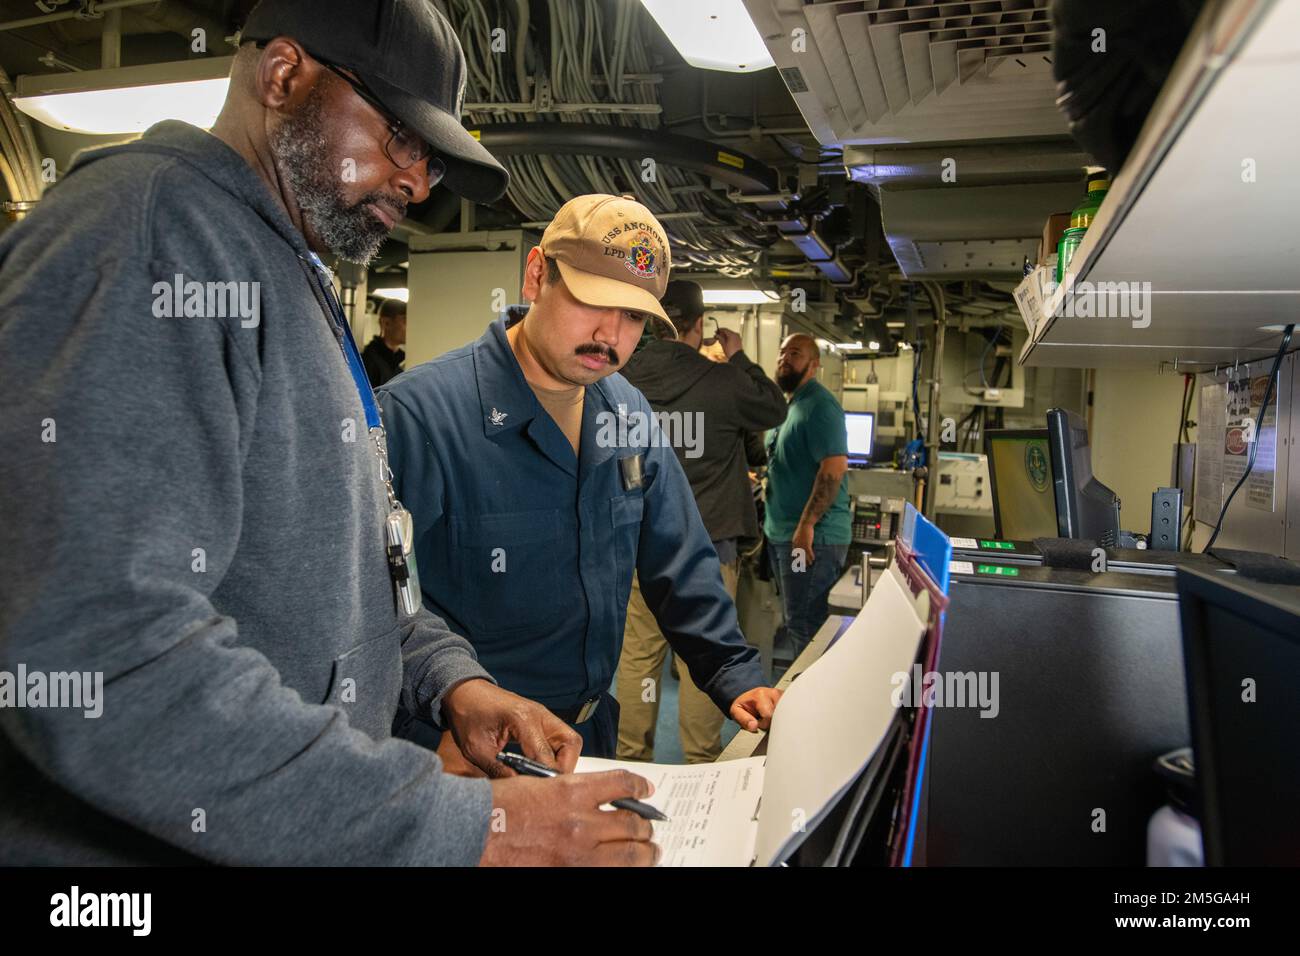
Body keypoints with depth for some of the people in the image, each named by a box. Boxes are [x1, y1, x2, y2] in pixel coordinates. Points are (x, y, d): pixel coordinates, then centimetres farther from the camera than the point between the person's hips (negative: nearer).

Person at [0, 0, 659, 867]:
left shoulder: (288, 275, 12)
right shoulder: (146, 231, -19)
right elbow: (96, 654, -30)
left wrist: (449, 675, 0)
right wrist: (462, 828, -28)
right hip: (141, 840, -9)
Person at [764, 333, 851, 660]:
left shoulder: (819, 406, -15)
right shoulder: (789, 405, 16)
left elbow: (834, 466, -25)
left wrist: (806, 525, -25)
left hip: (812, 536, -10)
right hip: (782, 532, 10)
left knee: (804, 625, -4)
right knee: (795, 620, 18)